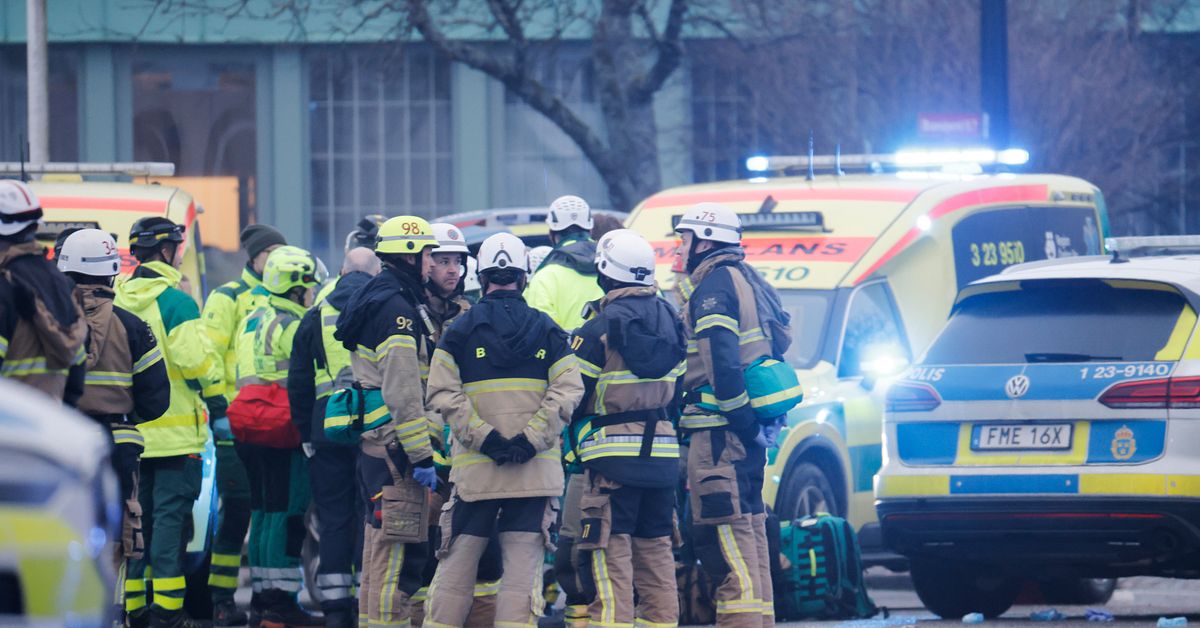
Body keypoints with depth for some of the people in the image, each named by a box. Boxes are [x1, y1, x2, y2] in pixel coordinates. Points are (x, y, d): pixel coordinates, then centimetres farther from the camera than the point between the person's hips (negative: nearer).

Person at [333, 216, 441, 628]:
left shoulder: (378, 301, 19)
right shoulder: (395, 308, -14)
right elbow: (403, 391, -20)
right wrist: (421, 455, -19)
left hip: (376, 443, 11)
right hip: (393, 443, -11)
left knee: (381, 545, 17)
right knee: (400, 549, -10)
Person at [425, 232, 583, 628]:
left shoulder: (462, 329, 2)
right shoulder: (547, 330, 5)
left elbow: (443, 392, -8)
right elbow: (568, 390, -5)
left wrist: (484, 437, -11)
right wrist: (532, 438, -10)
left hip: (474, 468, 0)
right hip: (536, 469, 0)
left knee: (457, 564, 6)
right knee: (523, 566, 0)